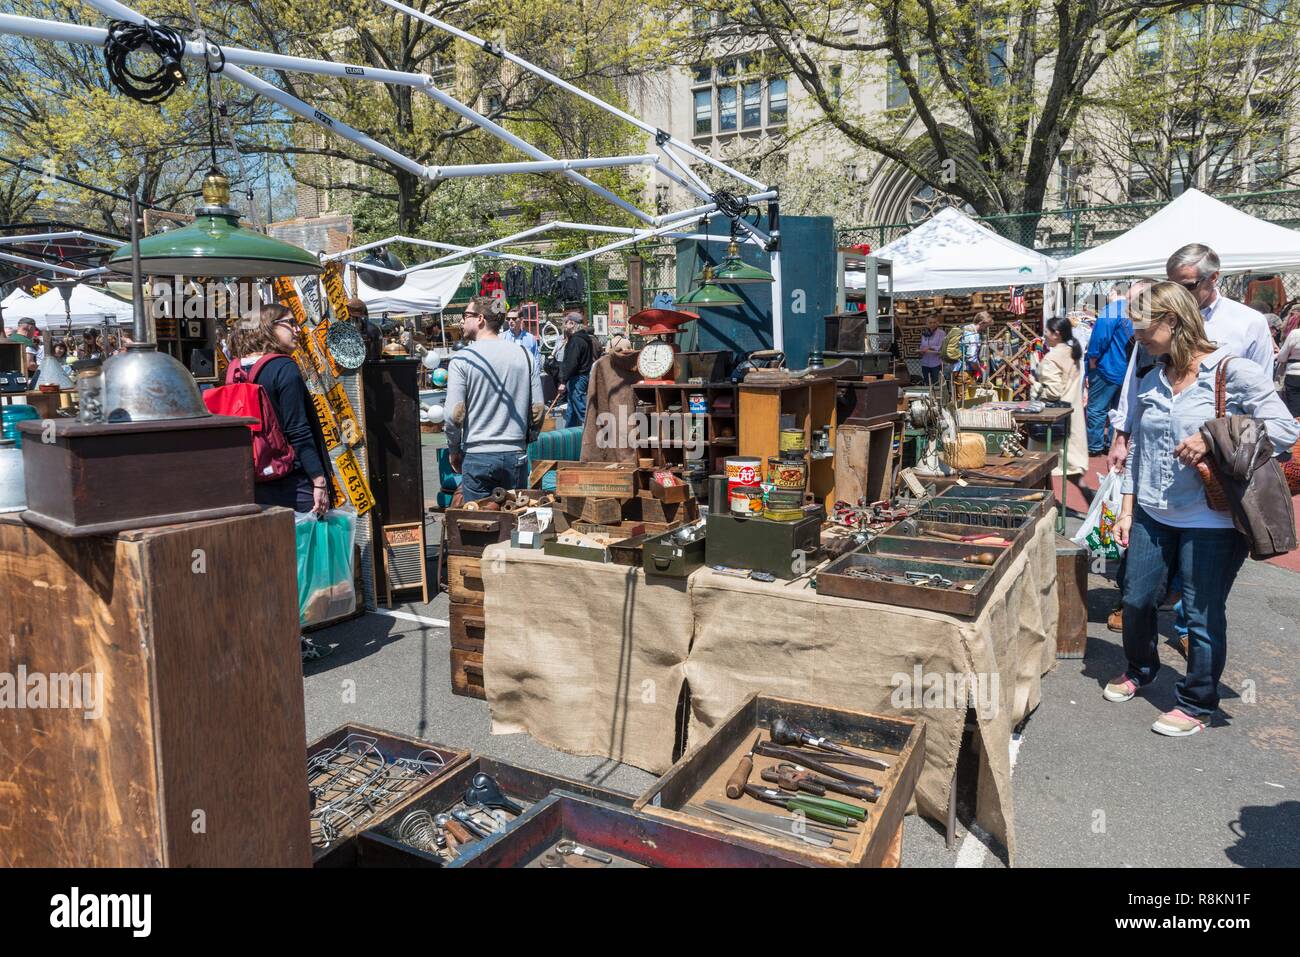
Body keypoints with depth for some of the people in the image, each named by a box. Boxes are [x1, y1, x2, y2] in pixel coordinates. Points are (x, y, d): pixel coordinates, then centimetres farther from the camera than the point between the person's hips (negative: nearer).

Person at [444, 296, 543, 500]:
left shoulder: (462, 359, -7)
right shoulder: (525, 355, 4)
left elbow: (455, 414, -12)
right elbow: (538, 411, 3)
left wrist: (453, 451, 4)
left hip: (477, 456, -3)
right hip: (516, 456, 3)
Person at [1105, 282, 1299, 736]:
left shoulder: (1233, 372, -11)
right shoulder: (1150, 383, 7)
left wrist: (1214, 438, -24)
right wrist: (1127, 509, 10)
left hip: (1213, 521, -5)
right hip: (1153, 516, 6)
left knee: (1203, 615, 5)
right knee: (1136, 600, 13)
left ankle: (1197, 704, 24)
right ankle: (1139, 670, 40)